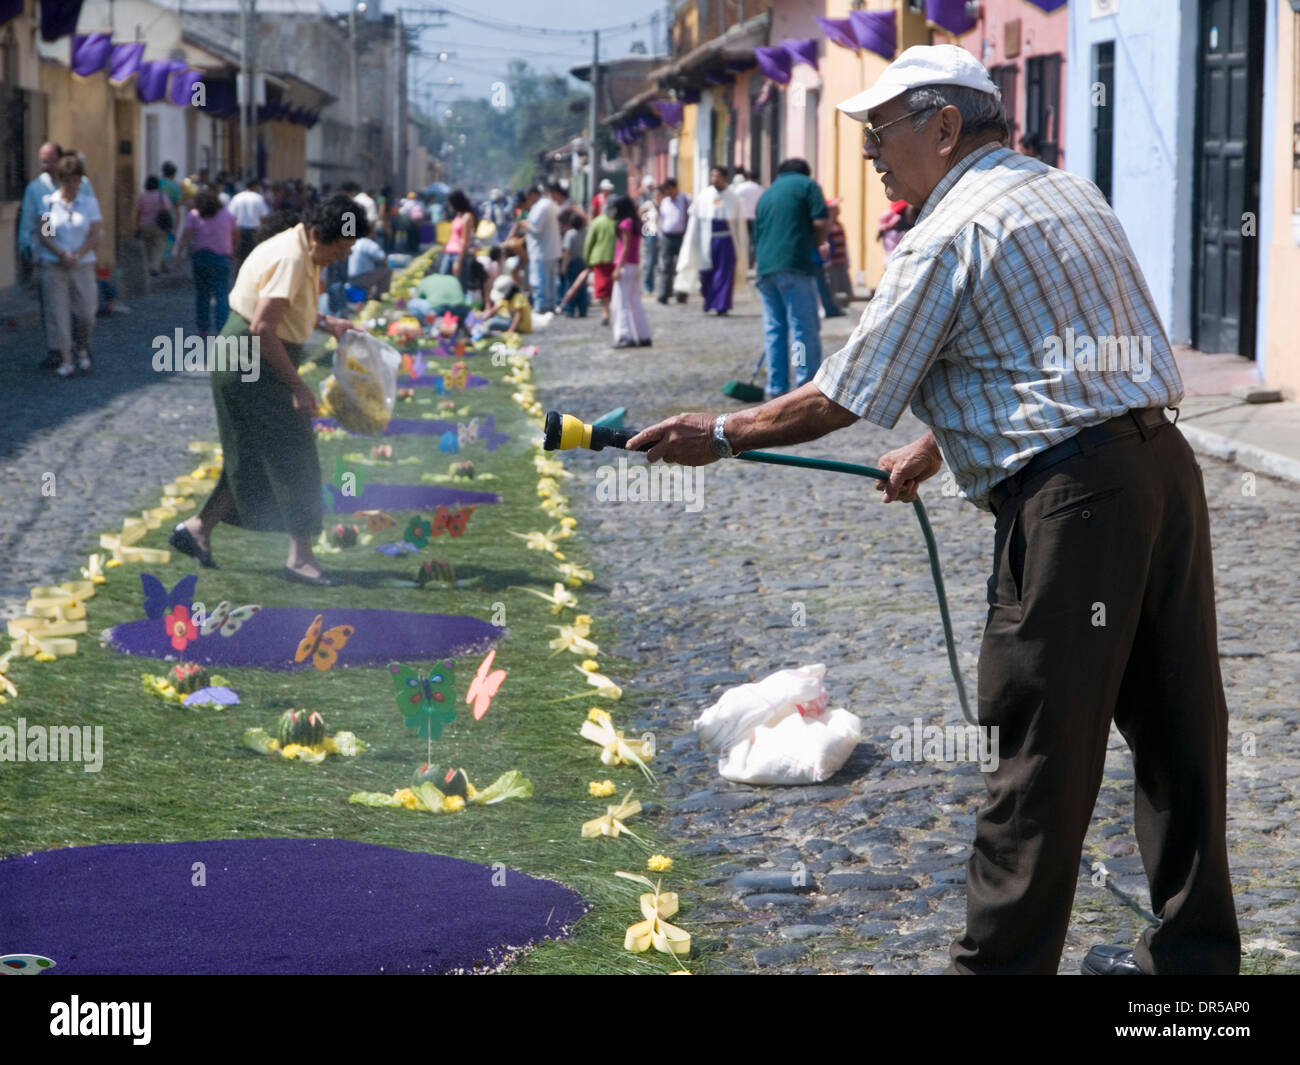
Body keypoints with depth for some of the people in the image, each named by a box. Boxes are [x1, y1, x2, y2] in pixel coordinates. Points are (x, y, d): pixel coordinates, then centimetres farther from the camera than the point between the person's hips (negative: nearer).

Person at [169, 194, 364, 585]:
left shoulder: (303, 256, 9)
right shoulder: (289, 259, -22)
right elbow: (262, 329, -28)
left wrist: (327, 323, 11)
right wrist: (297, 385, -25)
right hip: (253, 364, -10)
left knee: (255, 460, 15)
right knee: (294, 461, -7)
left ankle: (198, 528, 22)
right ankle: (300, 556, -4)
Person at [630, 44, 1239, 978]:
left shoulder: (951, 234, -7)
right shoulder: (1070, 192, 18)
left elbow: (842, 399, -3)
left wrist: (721, 435, 9)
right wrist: (940, 446, 31)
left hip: (1070, 499, -9)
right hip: (1164, 461, 9)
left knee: (1039, 757, -2)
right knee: (1178, 729, 13)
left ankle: (1002, 962, 5)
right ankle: (1195, 953, 21)